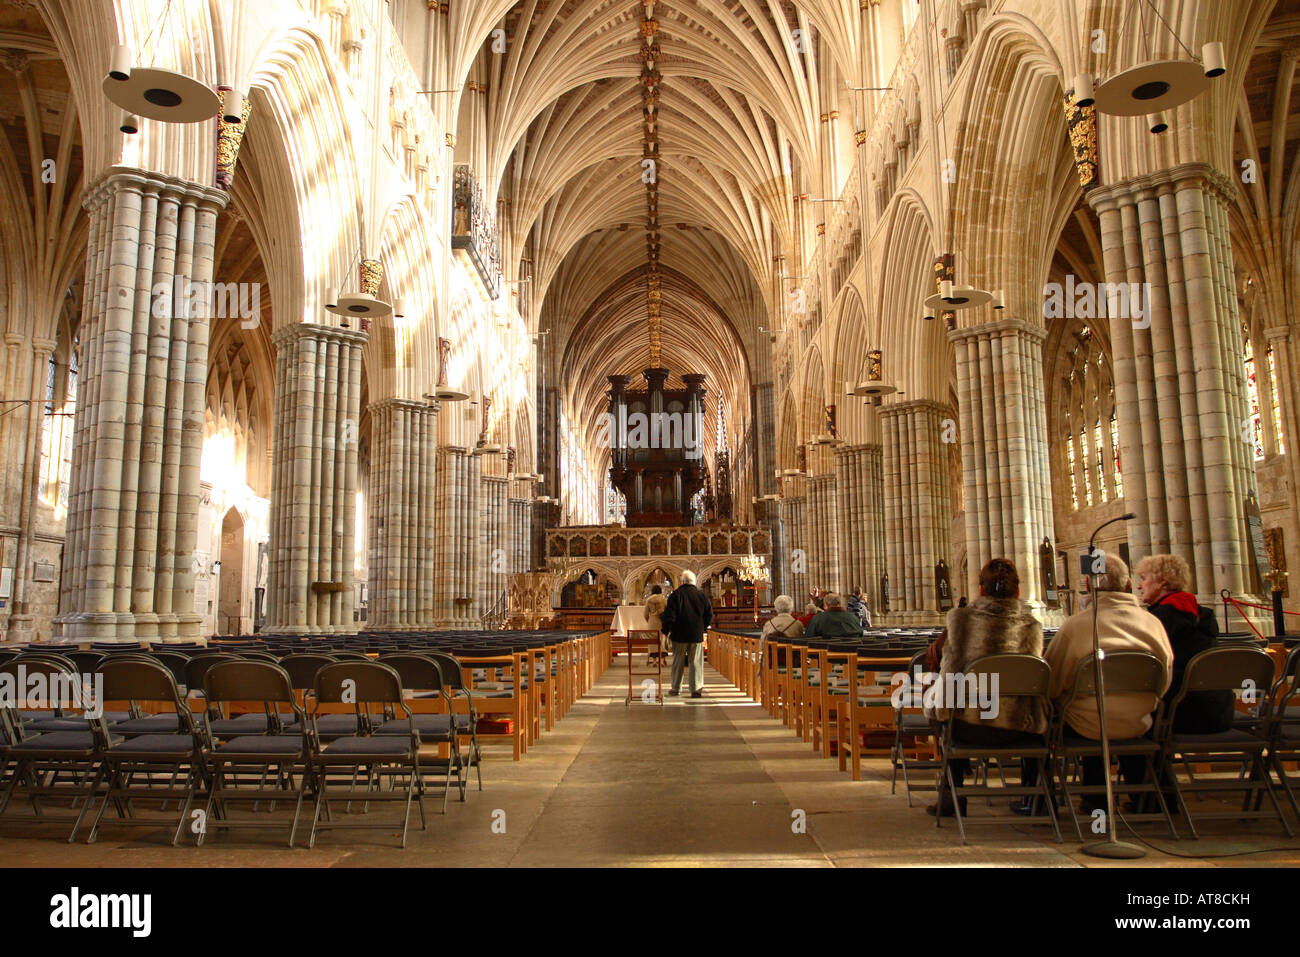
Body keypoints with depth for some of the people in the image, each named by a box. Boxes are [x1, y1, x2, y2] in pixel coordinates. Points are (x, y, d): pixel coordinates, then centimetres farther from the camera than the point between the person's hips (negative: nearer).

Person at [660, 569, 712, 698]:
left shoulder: (676, 595, -8)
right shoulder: (702, 595, 3)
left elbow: (670, 616, -11)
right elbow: (709, 615, 8)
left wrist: (666, 630, 2)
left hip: (679, 635, -2)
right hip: (697, 634, 2)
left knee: (678, 662, 9)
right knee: (696, 663, 4)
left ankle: (675, 688, 17)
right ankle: (696, 689, 0)